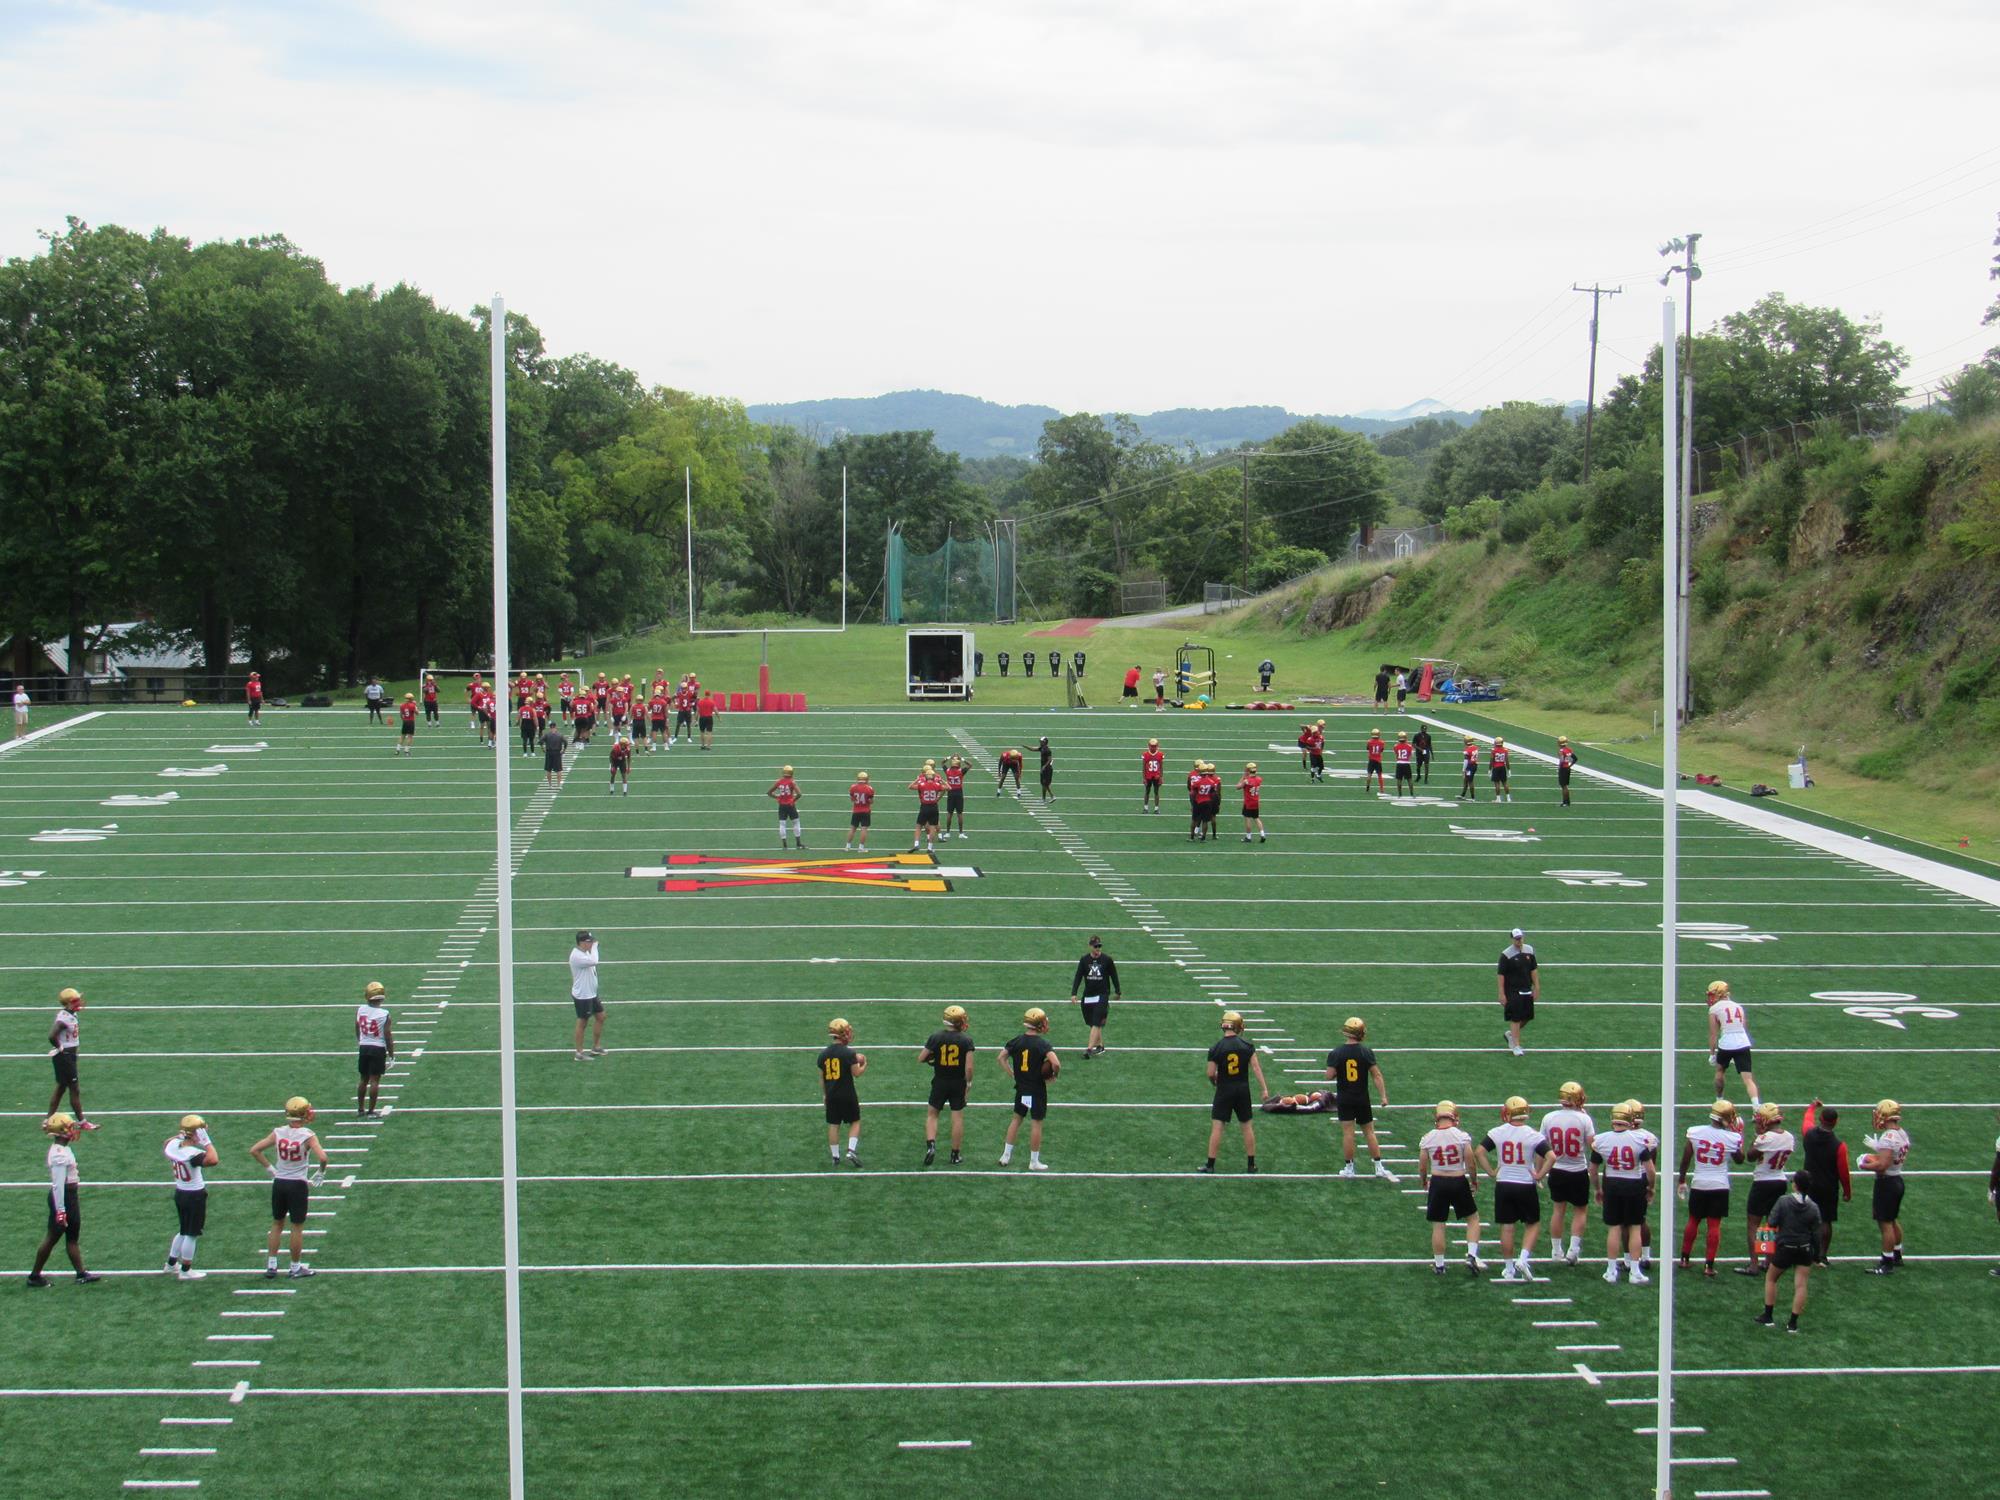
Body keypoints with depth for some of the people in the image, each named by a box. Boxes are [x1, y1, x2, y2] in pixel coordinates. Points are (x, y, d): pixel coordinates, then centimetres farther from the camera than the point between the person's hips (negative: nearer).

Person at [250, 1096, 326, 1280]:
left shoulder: (278, 1133, -4)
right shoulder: (308, 1135, -15)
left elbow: (254, 1150, -1)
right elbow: (322, 1157, -26)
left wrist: (269, 1168, 7)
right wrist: (320, 1172, -7)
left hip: (279, 1182, 4)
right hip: (298, 1185, -4)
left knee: (277, 1224, 16)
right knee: (297, 1227, 8)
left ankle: (271, 1266, 18)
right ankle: (296, 1268, 16)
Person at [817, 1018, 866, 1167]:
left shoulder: (823, 1054, 2)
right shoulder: (849, 1053, -14)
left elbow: (821, 1077, 8)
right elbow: (856, 1073, -10)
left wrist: (824, 1093, 19)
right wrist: (864, 1065, 10)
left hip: (831, 1095, 4)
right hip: (847, 1094, -4)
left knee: (833, 1125, 11)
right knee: (855, 1122, 10)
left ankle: (835, 1157, 14)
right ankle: (851, 1152, -4)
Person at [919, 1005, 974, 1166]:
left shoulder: (936, 1037, -9)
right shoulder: (966, 1041, -12)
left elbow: (921, 1059, -6)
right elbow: (969, 1067, -15)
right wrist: (969, 1082, 1)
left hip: (940, 1082, 1)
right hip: (958, 1084, -1)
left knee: (932, 1114, 16)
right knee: (958, 1118, 9)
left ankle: (931, 1146, -5)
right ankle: (955, 1155, 14)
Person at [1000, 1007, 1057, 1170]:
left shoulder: (1017, 1041, -1)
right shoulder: (1042, 1044, -18)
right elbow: (1056, 1063, -29)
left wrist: (1011, 1074, 11)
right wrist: (1054, 1076, -10)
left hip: (1021, 1088, 5)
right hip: (1037, 1090, -5)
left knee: (1016, 1119, 19)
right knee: (1036, 1123, 5)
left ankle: (1006, 1155, 23)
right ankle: (1034, 1162, 11)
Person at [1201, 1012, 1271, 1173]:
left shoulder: (1215, 1049, -10)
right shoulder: (1247, 1046, -4)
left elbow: (1211, 1074, -8)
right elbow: (1256, 1068, -5)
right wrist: (1264, 1089, -3)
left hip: (1224, 1090, -2)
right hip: (1243, 1090, 2)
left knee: (1216, 1126, 2)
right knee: (1247, 1125, 13)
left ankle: (1210, 1165, 2)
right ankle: (1251, 1164, 19)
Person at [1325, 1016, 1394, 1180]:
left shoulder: (1336, 1053, -10)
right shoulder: (1367, 1052, -8)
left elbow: (1330, 1075, -12)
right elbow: (1376, 1075, -8)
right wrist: (1384, 1096, -5)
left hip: (1344, 1099, -1)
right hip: (1362, 1099, 1)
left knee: (1348, 1132, 3)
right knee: (1369, 1131, 10)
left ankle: (1348, 1168, 8)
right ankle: (1379, 1167, 11)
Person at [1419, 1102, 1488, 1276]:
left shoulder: (1428, 1138, -6)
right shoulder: (1462, 1136, -10)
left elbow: (1422, 1166, 1)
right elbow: (1471, 1164, -8)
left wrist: (1423, 1181, 21)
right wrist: (1474, 1180, 12)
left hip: (1437, 1183, 1)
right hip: (1459, 1182, -1)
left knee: (1438, 1225, 10)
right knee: (1473, 1218, 18)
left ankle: (1439, 1265, 16)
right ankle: (1471, 1256, 5)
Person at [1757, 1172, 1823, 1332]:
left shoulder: (1783, 1201, -14)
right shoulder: (1813, 1208, -6)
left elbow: (1772, 1223, -15)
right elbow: (1816, 1234, -1)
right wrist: (1816, 1257, 7)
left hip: (1785, 1248, -2)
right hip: (1805, 1250, 2)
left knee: (1771, 1278, 18)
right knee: (1800, 1284, 4)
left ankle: (1768, 1316, 22)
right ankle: (1793, 1323, 2)